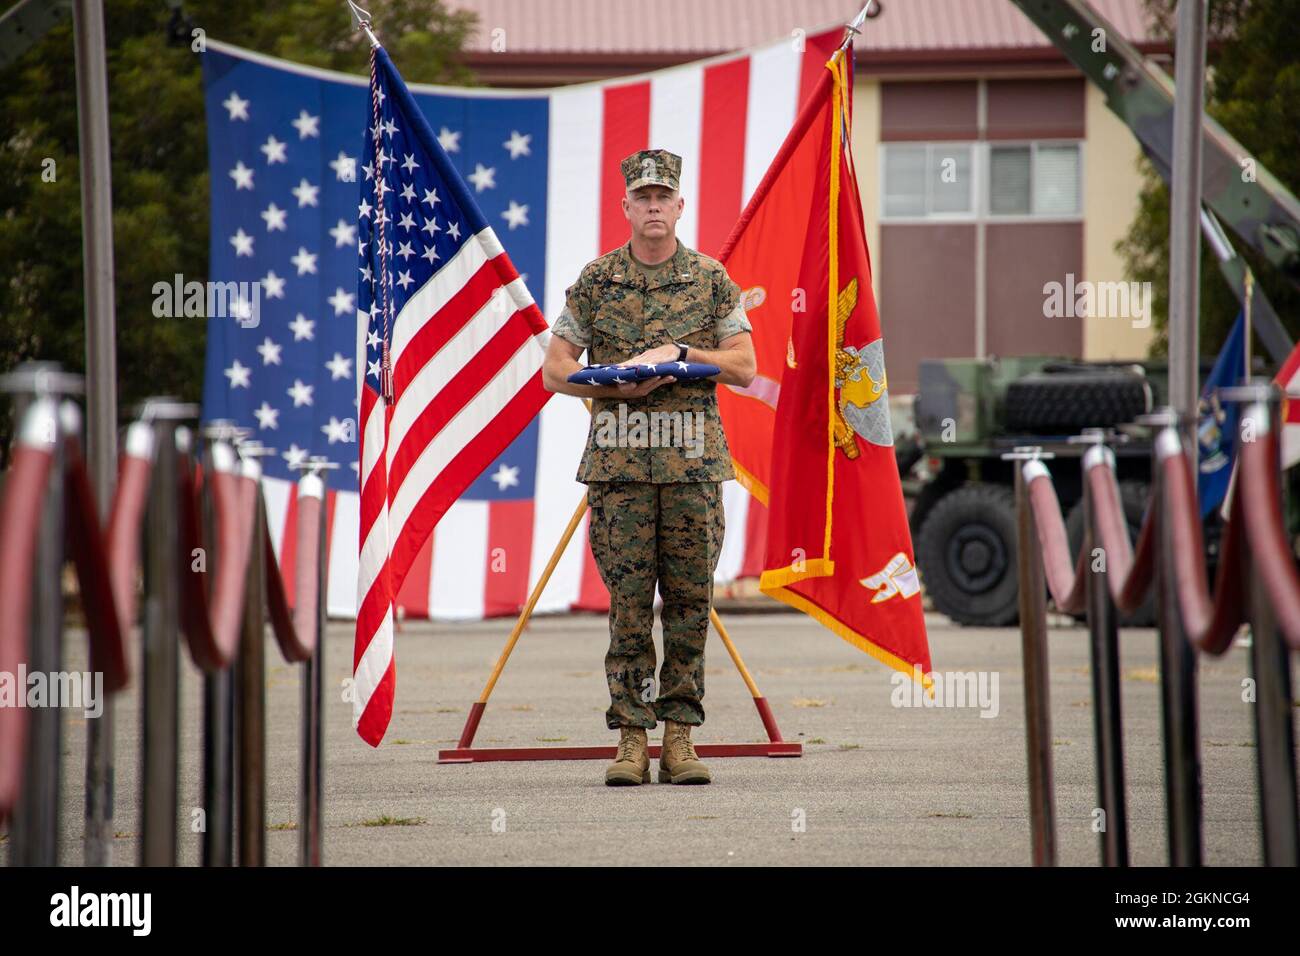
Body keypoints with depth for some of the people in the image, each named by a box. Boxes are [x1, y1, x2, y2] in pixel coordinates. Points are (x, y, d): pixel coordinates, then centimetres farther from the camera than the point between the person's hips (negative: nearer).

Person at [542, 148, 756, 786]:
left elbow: (744, 366, 5)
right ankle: (632, 738, 1)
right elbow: (555, 370, 7)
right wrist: (621, 384, -10)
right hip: (618, 463, 0)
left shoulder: (711, 280, 9)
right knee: (628, 604, -2)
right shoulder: (596, 281, 8)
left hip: (694, 462, 1)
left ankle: (680, 738, 5)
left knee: (689, 602, 1)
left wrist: (679, 354, -10)